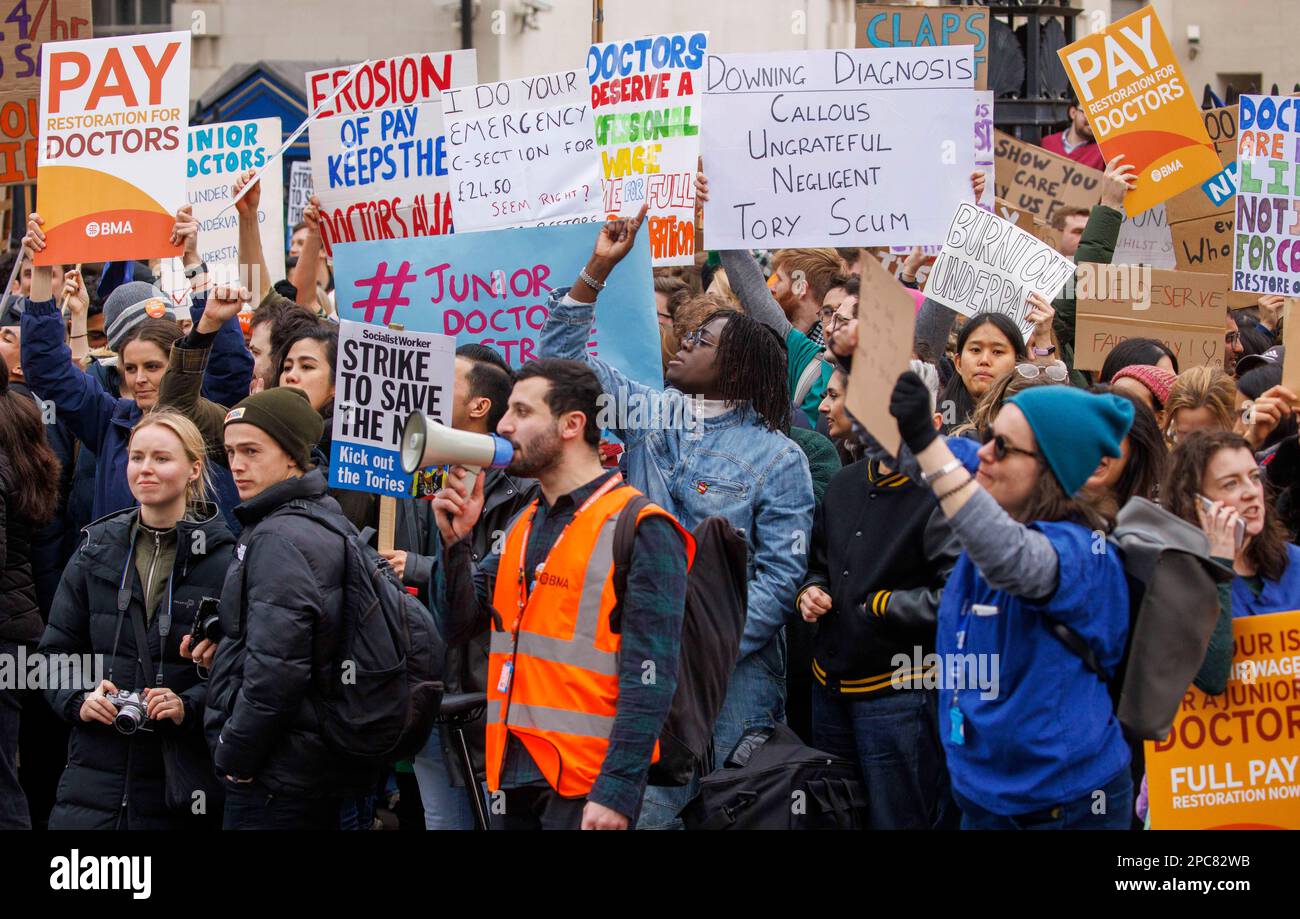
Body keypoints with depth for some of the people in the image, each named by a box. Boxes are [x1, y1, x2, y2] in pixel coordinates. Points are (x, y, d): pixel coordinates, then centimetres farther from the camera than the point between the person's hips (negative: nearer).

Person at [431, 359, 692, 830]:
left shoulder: (641, 531, -9)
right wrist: (454, 541, -1)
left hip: (586, 786, -7)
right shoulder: (523, 527, 15)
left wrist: (616, 792, -21)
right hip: (516, 773, 7)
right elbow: (459, 627, 13)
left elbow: (649, 678, -15)